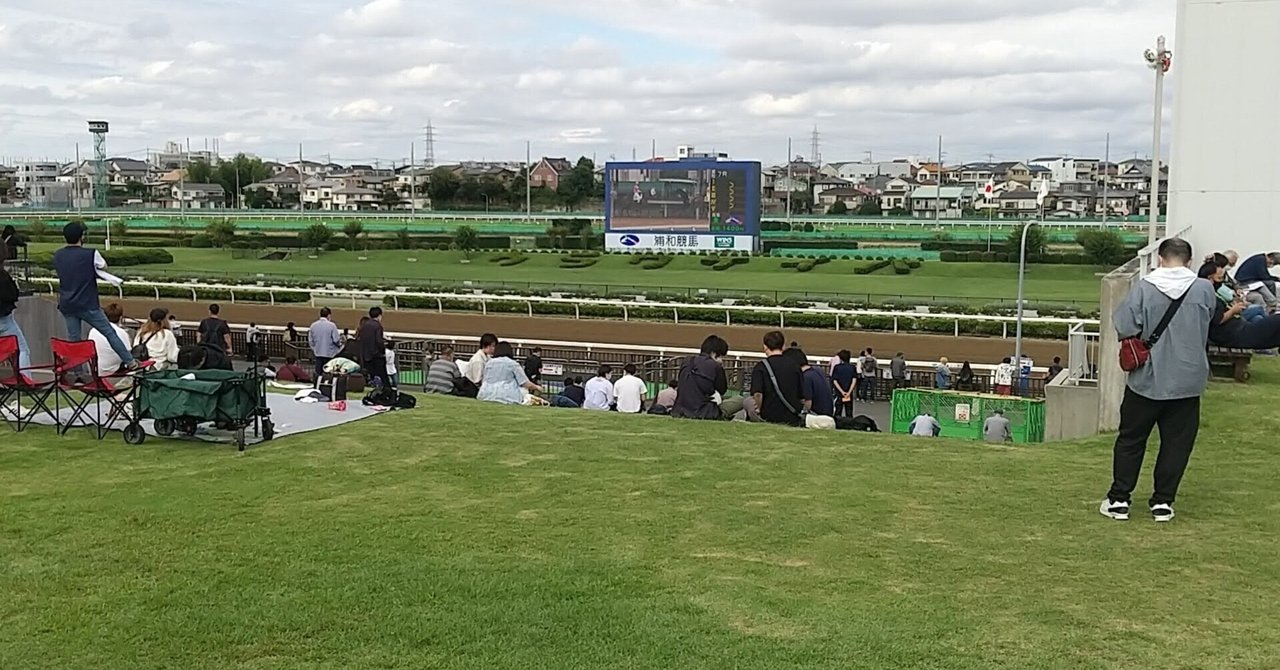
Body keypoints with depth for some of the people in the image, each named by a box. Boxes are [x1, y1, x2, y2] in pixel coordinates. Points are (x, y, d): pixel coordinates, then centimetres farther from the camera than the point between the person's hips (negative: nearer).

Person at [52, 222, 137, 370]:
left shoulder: (58, 256, 3)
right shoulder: (90, 254, -11)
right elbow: (104, 268, 5)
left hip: (67, 306, 5)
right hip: (88, 305, -5)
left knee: (73, 339, 9)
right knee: (109, 333, 4)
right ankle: (130, 362, 7)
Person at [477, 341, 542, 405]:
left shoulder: (489, 363, 17)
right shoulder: (512, 364, 4)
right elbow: (527, 384, 5)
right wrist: (537, 387, 25)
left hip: (486, 397, 4)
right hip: (505, 397, -4)